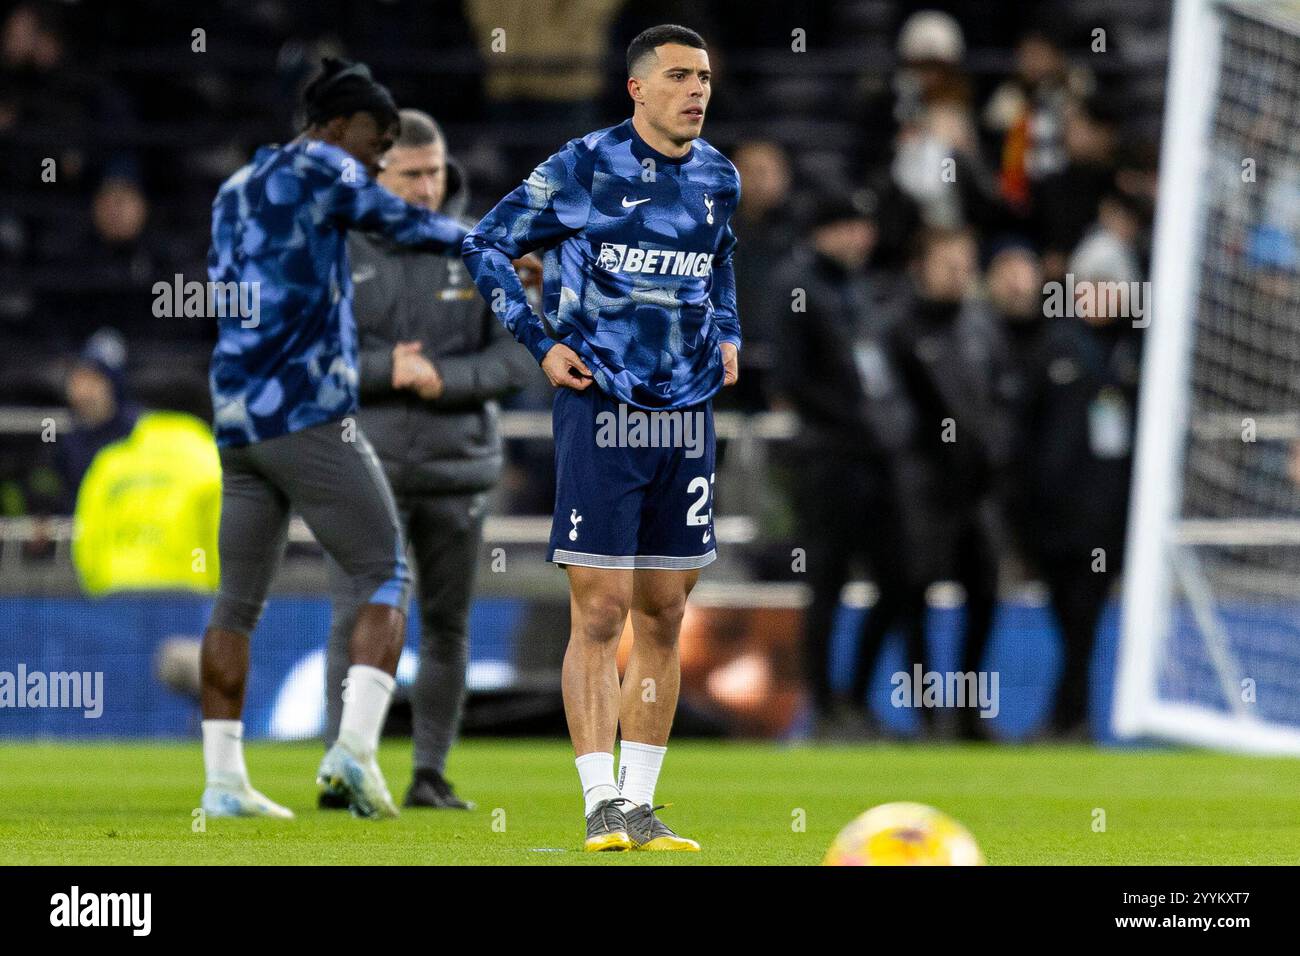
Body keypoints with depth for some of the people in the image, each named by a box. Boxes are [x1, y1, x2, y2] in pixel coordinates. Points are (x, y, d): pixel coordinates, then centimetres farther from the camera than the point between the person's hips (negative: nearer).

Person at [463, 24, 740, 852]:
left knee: (664, 618, 6)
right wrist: (542, 343, -6)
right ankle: (602, 804, -5)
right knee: (600, 612, -8)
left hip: (687, 413, 5)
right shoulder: (584, 167, -5)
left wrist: (728, 334, 13)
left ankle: (640, 804, 12)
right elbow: (488, 245, 1)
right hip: (600, 407, -5)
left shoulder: (718, 177, 11)